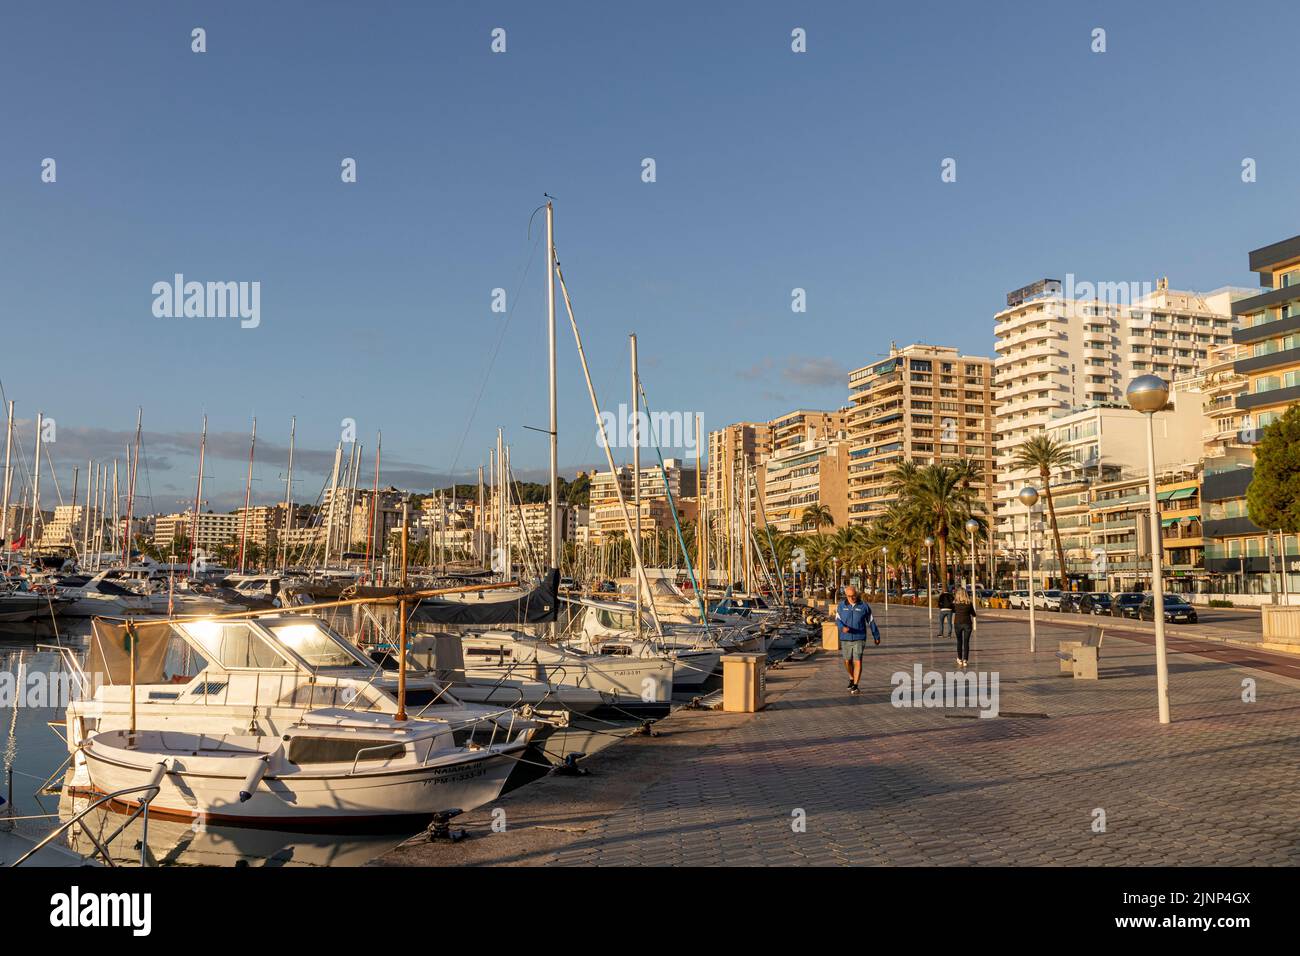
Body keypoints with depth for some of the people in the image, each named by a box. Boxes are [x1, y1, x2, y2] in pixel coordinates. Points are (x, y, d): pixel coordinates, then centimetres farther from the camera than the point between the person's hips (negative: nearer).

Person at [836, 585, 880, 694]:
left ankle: (855, 686, -4)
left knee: (858, 662, -10)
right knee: (847, 661, 12)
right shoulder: (841, 605, 0)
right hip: (845, 639, 2)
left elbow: (871, 621, 4)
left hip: (859, 638, -2)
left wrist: (877, 636, 12)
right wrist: (843, 628, -27)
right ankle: (852, 678, 38)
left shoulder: (864, 606, -4)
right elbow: (838, 619, -4)